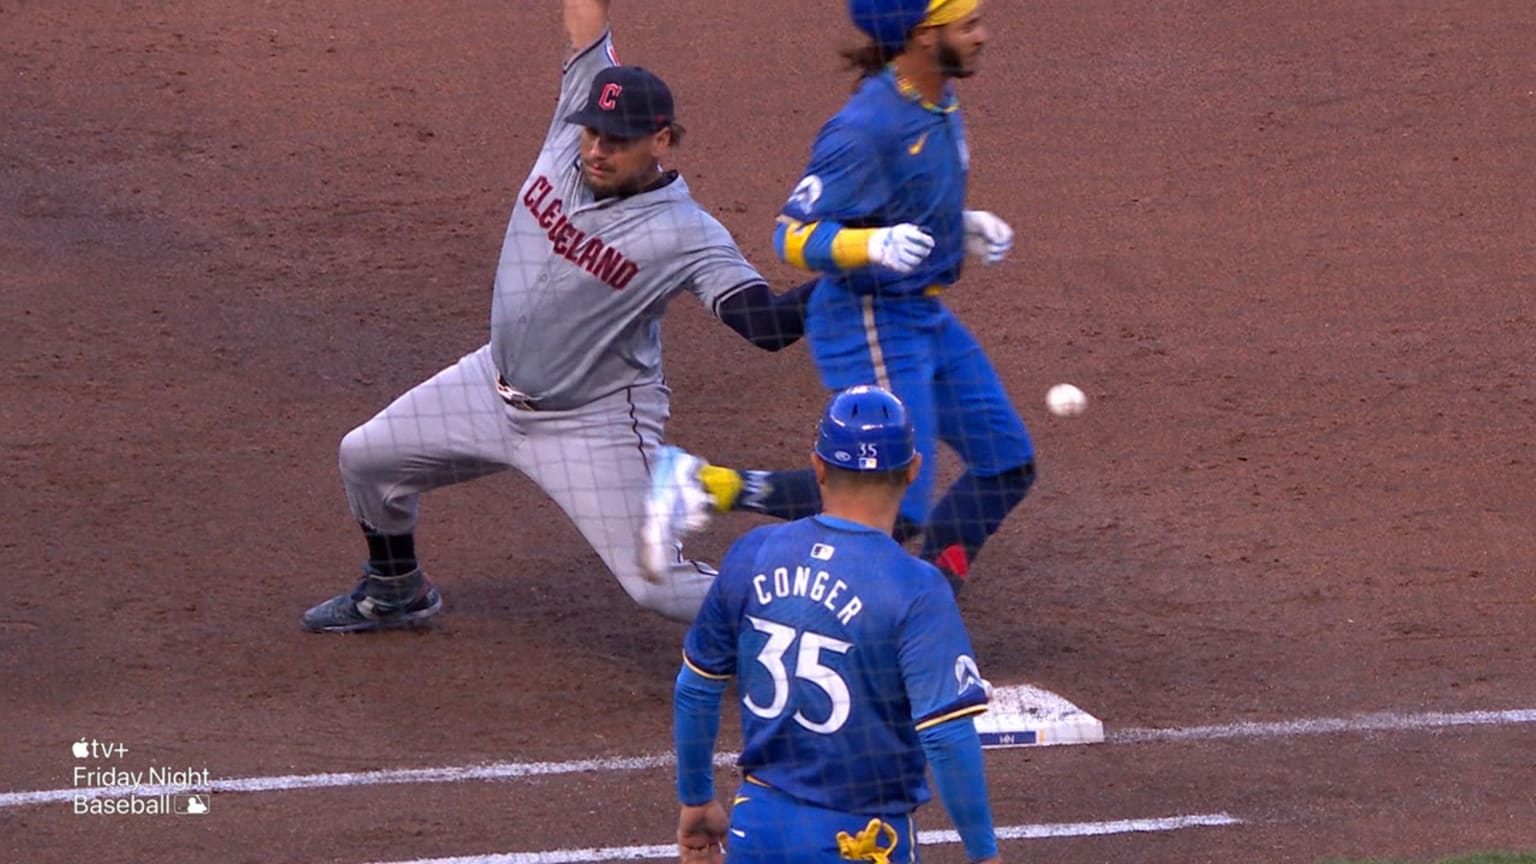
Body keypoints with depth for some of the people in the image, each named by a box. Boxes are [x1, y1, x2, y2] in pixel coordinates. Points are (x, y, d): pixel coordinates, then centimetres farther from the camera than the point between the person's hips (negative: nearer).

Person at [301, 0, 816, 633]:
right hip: (496, 385, 7)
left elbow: (767, 324, -35)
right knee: (365, 459, 17)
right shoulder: (573, 131, -13)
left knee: (656, 585, -11)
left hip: (593, 426, -7)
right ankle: (396, 593, 45)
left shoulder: (685, 236, -28)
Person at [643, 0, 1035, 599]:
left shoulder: (939, 101, 5)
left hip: (927, 319, 10)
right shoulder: (868, 127, -24)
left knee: (1008, 468, 13)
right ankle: (711, 486, -8)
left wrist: (966, 229, 7)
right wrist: (876, 245, -40)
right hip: (871, 328, -10)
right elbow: (793, 236, -24)